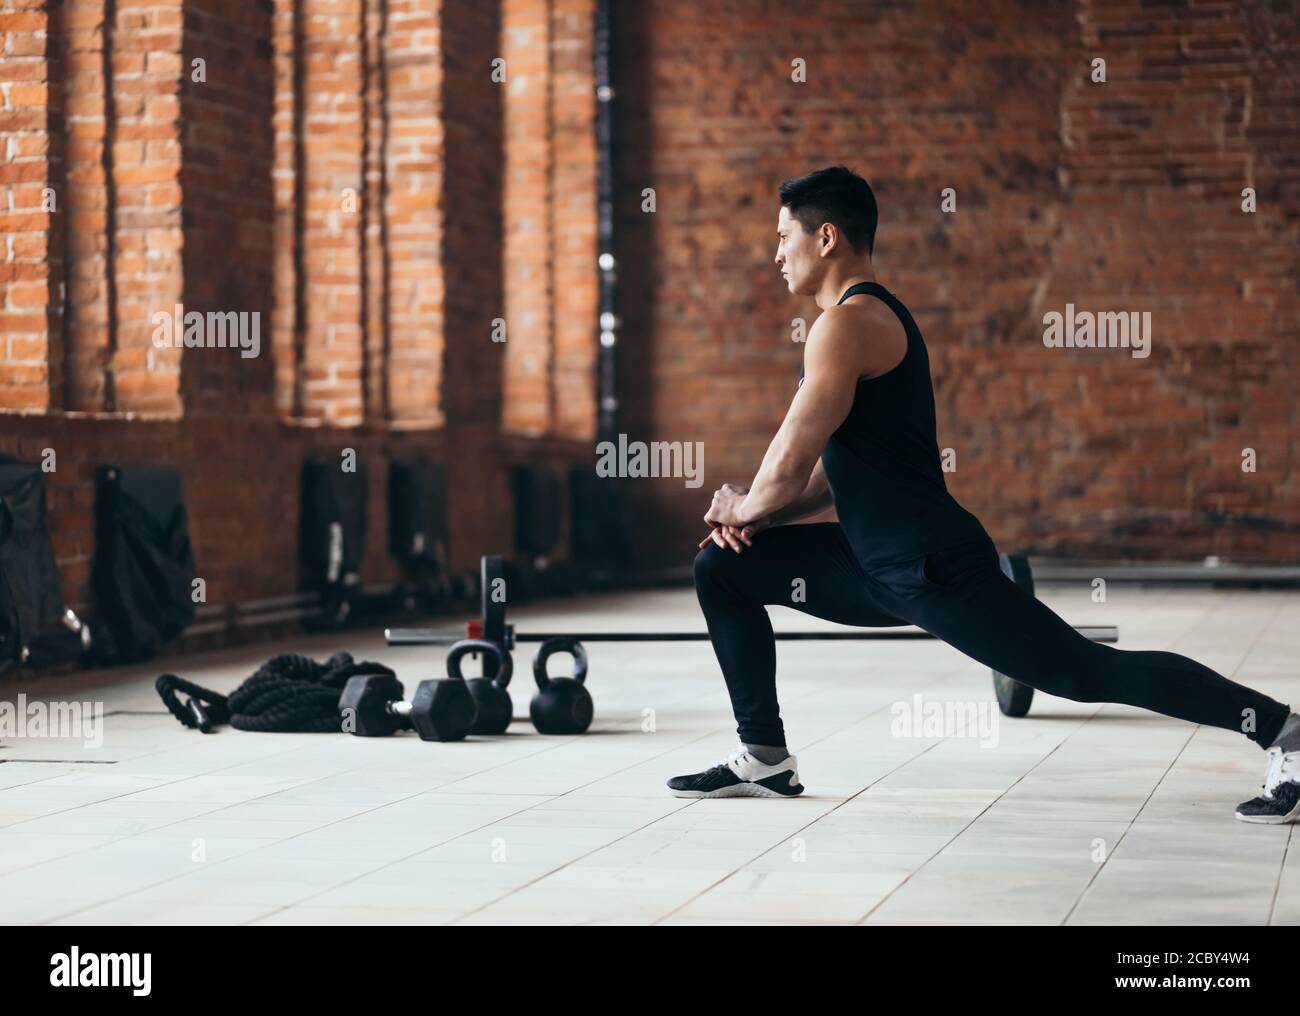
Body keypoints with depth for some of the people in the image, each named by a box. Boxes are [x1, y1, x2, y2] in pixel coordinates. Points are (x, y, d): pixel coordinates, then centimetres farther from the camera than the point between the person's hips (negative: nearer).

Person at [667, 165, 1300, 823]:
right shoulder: (874, 318, 18)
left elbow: (791, 465, -17)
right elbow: (838, 468, 23)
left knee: (1090, 673, -10)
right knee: (722, 570, 12)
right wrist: (752, 515, 10)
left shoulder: (848, 324, -14)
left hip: (933, 569, -10)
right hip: (885, 563, 10)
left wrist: (740, 509, 4)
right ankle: (764, 760, 15)